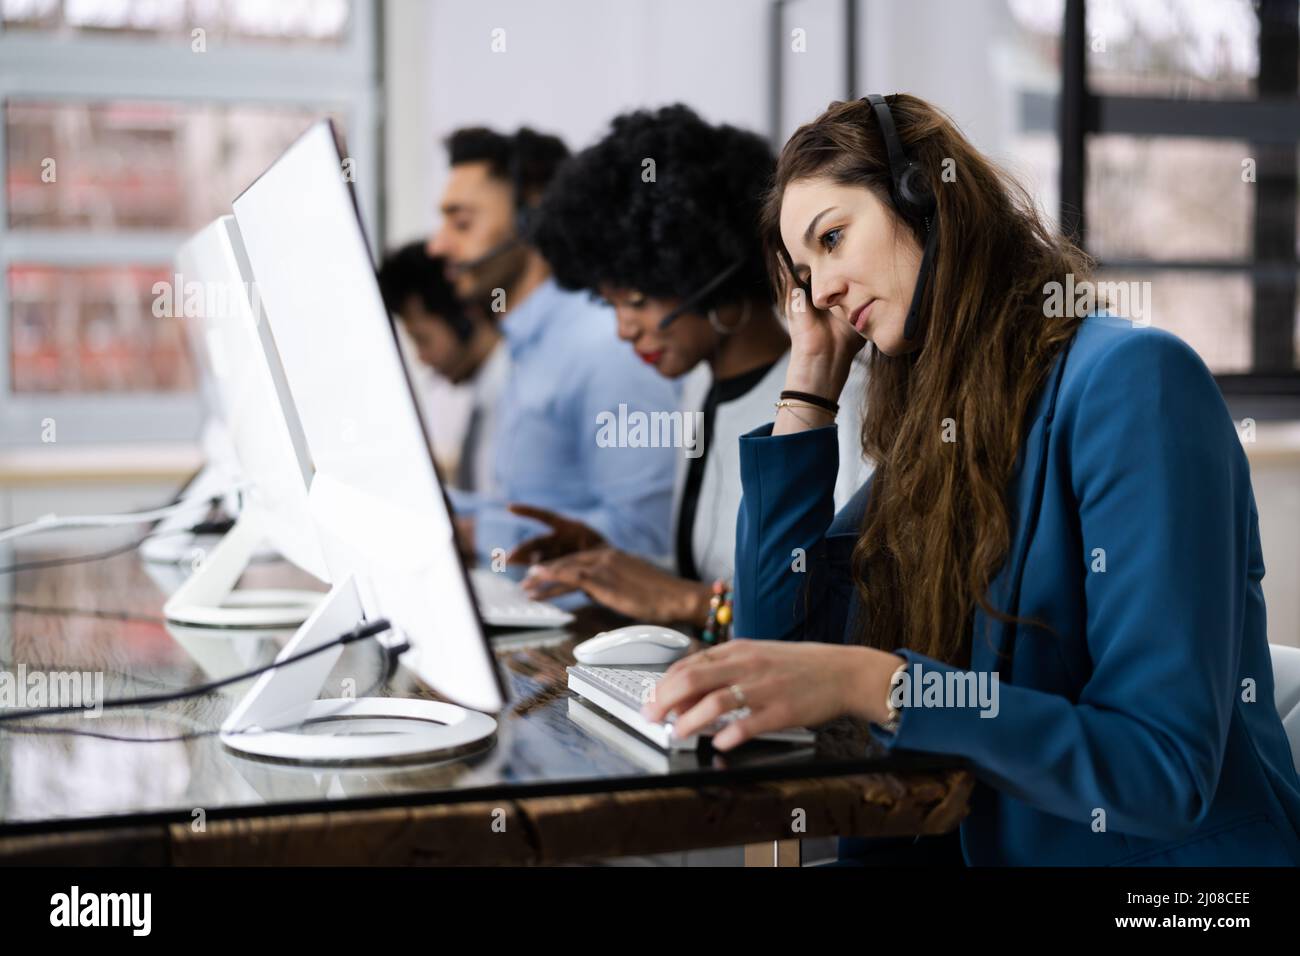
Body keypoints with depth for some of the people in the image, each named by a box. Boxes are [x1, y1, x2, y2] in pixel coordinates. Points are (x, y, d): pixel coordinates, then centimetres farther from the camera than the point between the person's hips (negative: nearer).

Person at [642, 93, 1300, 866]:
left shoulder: (1131, 378, -16)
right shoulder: (937, 435, 6)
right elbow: (775, 646, 8)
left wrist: (871, 683, -29)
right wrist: (810, 384, 6)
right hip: (992, 842, 6)